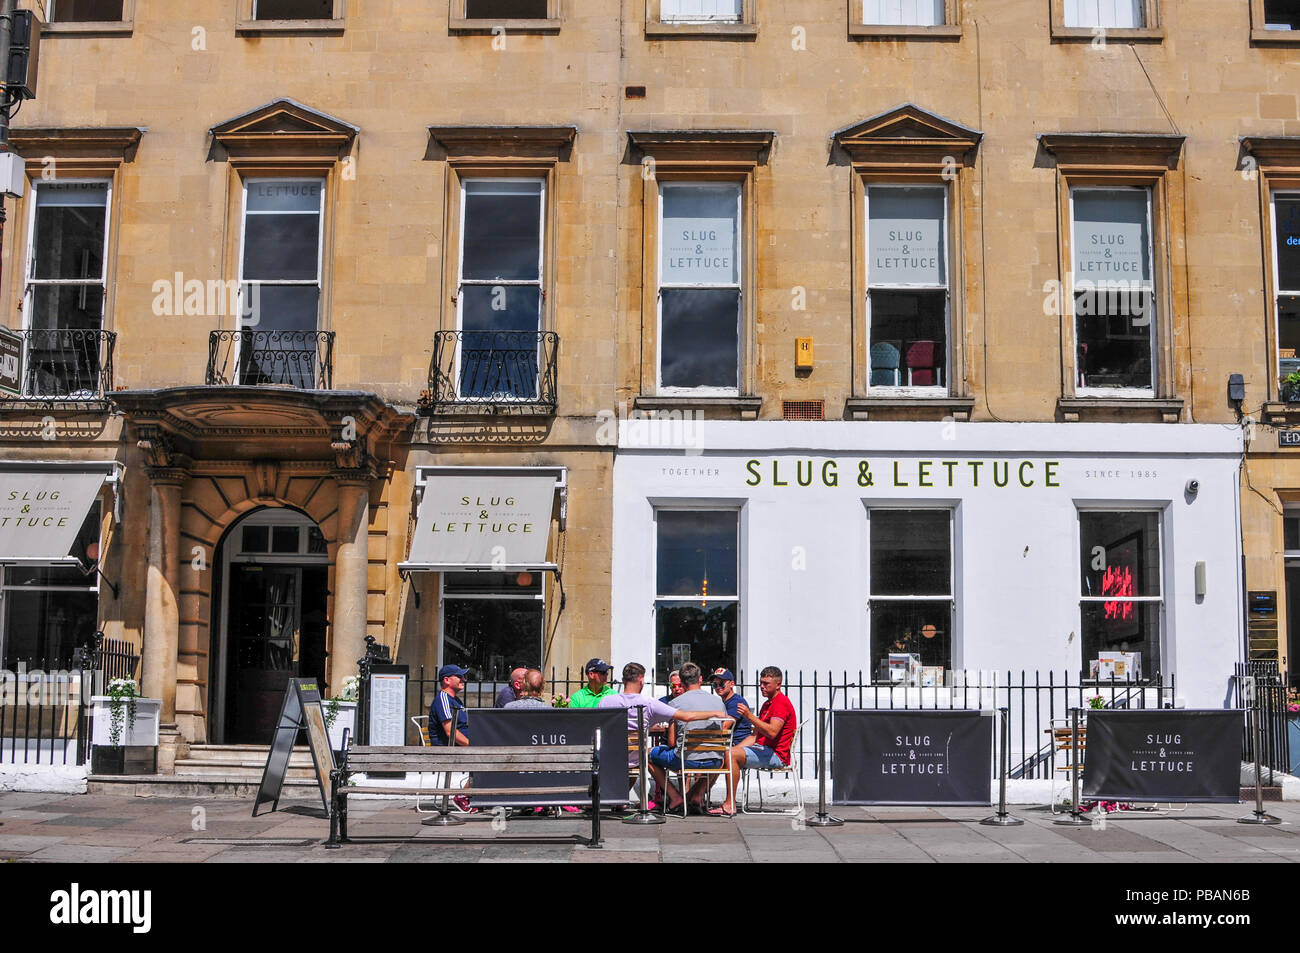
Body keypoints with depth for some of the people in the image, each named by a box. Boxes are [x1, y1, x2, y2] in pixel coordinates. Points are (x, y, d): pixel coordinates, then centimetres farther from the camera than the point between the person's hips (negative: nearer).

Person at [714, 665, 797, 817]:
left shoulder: (781, 702, -10)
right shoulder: (767, 704, 23)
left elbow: (772, 732, -24)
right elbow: (755, 735, 22)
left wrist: (749, 716, -28)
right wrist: (737, 747, 8)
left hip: (775, 755, -10)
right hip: (762, 750, 10)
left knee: (731, 754, -26)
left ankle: (730, 805, -25)